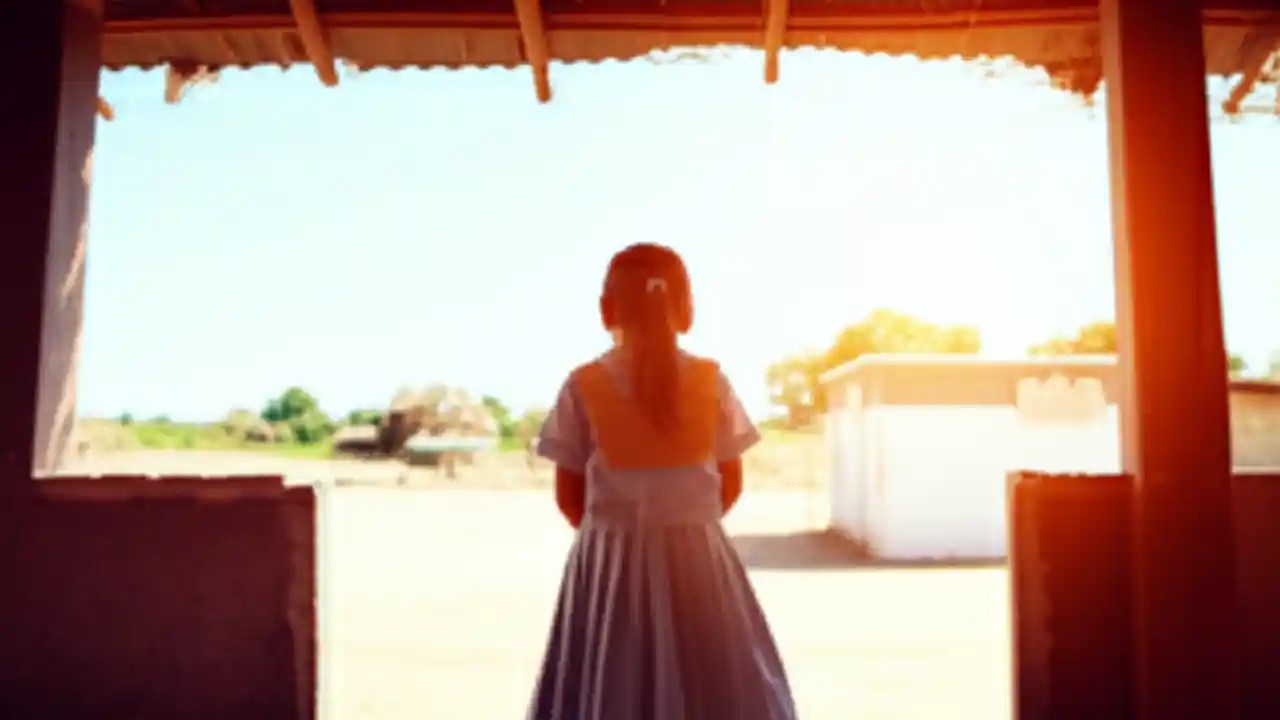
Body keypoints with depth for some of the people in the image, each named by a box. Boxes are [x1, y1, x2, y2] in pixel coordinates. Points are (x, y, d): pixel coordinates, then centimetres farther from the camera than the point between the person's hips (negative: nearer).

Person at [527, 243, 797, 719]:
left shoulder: (583, 387, -5)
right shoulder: (711, 381, -2)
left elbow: (569, 497, 0)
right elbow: (732, 486, 4)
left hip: (609, 563, 0)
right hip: (699, 559, 1)